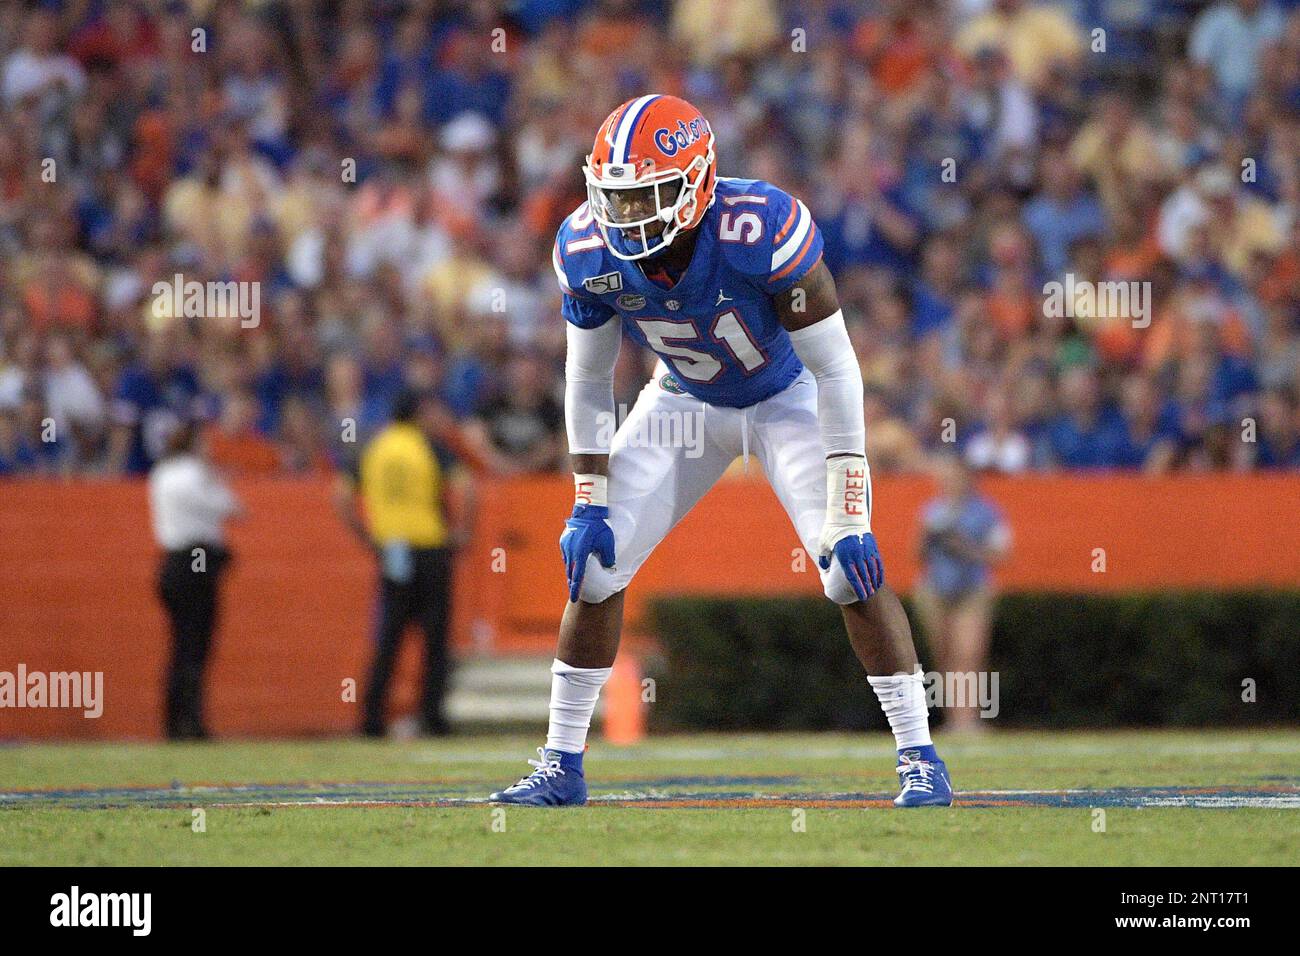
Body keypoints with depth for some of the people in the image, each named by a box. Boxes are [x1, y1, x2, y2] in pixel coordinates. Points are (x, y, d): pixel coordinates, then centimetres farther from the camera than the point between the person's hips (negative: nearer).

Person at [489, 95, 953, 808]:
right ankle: (561, 764, 6)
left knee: (851, 567, -19)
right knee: (592, 559, -7)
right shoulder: (588, 252, -24)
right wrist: (589, 506, -10)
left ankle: (919, 758, -8)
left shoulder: (762, 232, -37)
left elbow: (837, 370, -29)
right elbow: (588, 382, -6)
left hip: (786, 396, -4)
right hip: (685, 400, 4)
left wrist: (847, 519, -30)